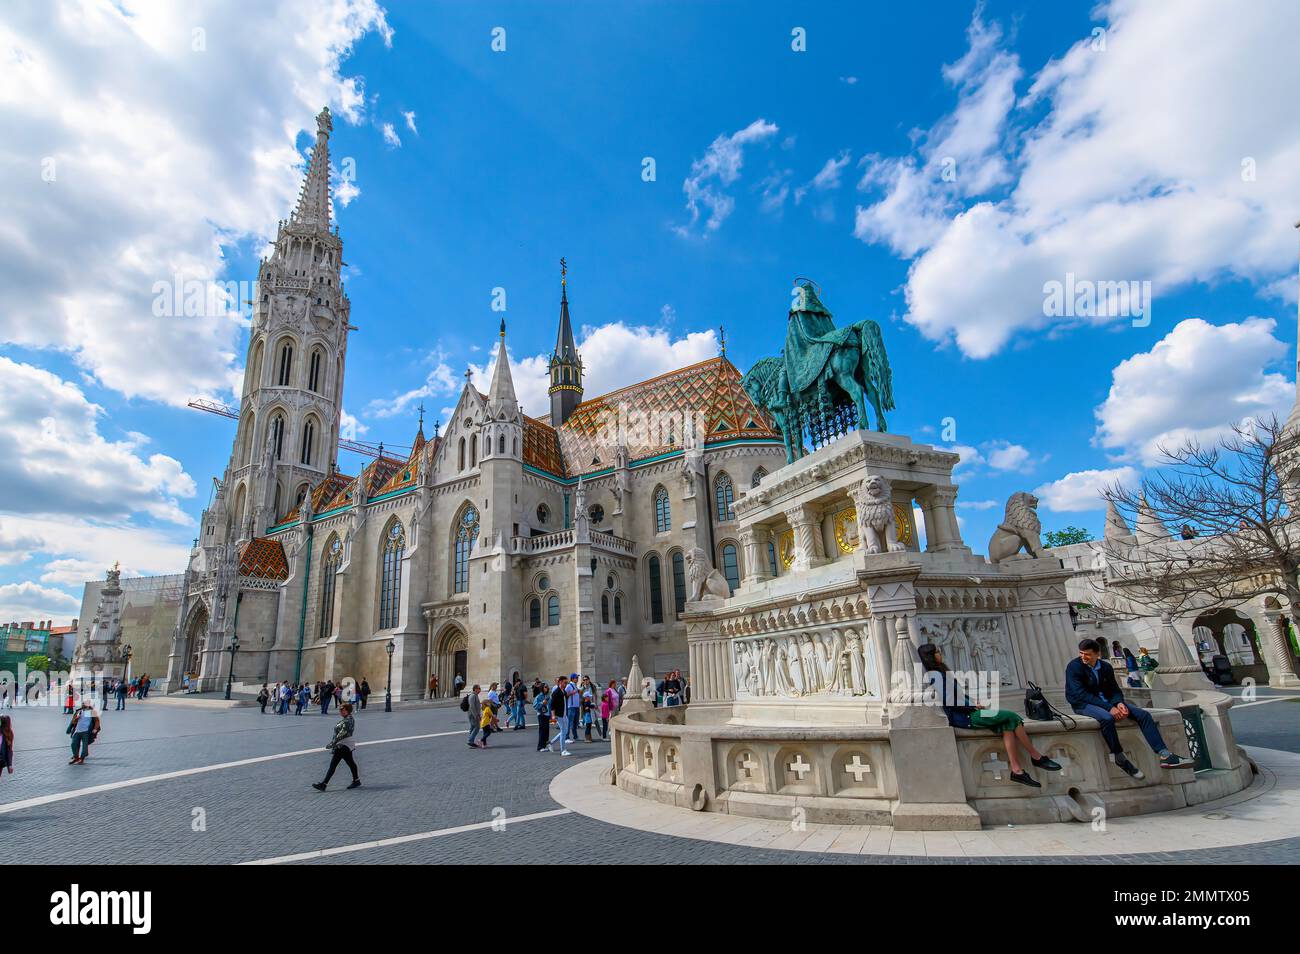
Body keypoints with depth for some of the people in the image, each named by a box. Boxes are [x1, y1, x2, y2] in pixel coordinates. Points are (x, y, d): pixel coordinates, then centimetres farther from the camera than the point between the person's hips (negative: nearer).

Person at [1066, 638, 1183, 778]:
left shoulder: (1105, 667, 6)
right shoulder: (1074, 667, -14)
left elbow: (1114, 690, 9)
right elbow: (1080, 694, -20)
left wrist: (1119, 703, -16)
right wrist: (1109, 708, -26)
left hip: (1106, 702, 7)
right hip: (1083, 704, -7)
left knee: (1143, 714, -6)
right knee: (1107, 718, -37)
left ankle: (1164, 755, -7)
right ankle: (1119, 759, -20)